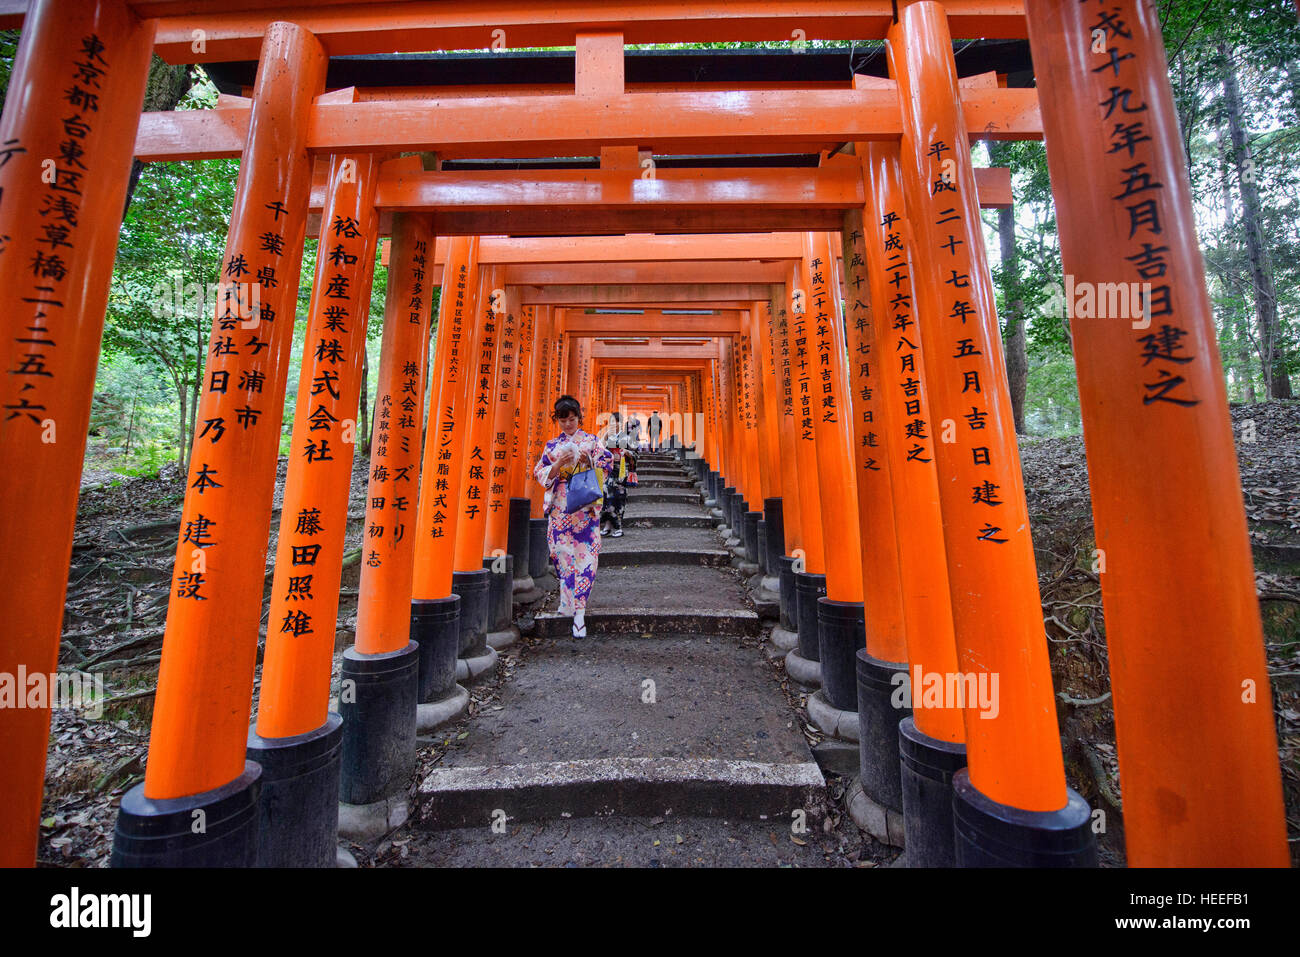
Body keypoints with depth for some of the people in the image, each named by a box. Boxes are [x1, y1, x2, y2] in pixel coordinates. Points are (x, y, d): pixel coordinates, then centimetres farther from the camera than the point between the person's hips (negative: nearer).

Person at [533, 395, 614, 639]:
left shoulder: (591, 440, 9)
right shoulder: (552, 445, 14)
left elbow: (606, 462, 4)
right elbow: (542, 474, 8)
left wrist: (586, 460, -11)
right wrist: (559, 464, -9)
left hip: (585, 506, -2)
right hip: (560, 506, 2)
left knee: (585, 553, -8)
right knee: (561, 551, 2)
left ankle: (579, 608, -5)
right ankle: (568, 597, 21)